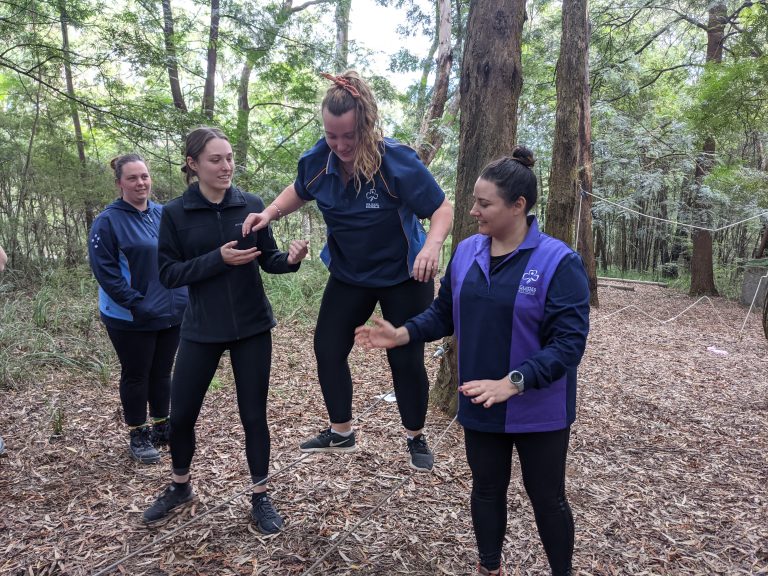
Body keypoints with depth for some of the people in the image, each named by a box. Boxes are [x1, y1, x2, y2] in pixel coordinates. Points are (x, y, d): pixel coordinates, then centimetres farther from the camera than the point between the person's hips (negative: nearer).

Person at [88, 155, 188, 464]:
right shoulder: (108, 221, -10)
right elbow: (105, 270, -13)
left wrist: (183, 296, 4)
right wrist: (136, 304, -18)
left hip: (171, 312, 5)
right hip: (132, 319, -5)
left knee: (162, 372, 15)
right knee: (136, 376, 8)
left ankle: (161, 427, 31)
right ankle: (138, 436, 22)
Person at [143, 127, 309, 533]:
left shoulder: (252, 205, -2)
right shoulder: (175, 213, -5)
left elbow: (268, 260, 4)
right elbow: (168, 274, -8)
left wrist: (290, 259, -19)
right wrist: (218, 259, -21)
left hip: (252, 327, 0)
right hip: (201, 330, 0)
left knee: (254, 415, 7)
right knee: (181, 414, 10)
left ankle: (260, 498, 25)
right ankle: (180, 487, 38)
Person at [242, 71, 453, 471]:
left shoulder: (398, 161, -27)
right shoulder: (317, 159, -14)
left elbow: (442, 208, -21)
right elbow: (299, 191, 8)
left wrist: (432, 245, -42)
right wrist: (270, 212, -12)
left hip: (403, 277, -4)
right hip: (348, 275, 5)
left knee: (406, 360, 1)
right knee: (327, 349, 8)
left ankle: (416, 438, 26)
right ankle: (341, 432, 29)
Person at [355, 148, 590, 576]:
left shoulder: (559, 261, -19)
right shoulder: (467, 252, -3)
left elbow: (569, 342, -23)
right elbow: (444, 313, 7)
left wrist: (513, 382, -32)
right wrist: (403, 334, -9)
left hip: (538, 411, -4)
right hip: (480, 406, 5)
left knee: (547, 498, 15)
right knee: (487, 491, 21)